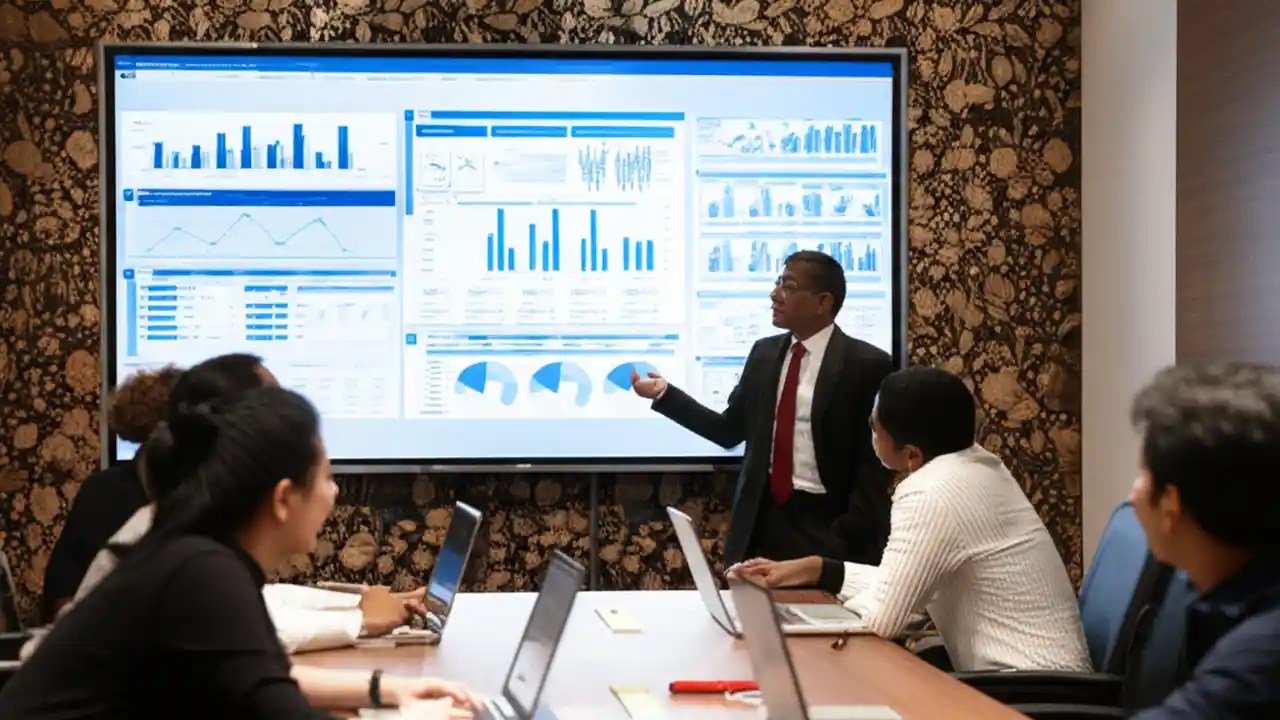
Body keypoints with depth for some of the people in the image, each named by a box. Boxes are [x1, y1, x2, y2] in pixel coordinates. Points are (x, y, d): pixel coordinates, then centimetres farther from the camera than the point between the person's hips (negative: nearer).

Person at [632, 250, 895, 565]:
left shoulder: (868, 364, -7)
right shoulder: (764, 353, 10)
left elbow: (875, 461, -8)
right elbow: (729, 430, 11)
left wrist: (847, 537, -15)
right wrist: (665, 394, 5)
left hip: (824, 528, -5)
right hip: (762, 521, 5)